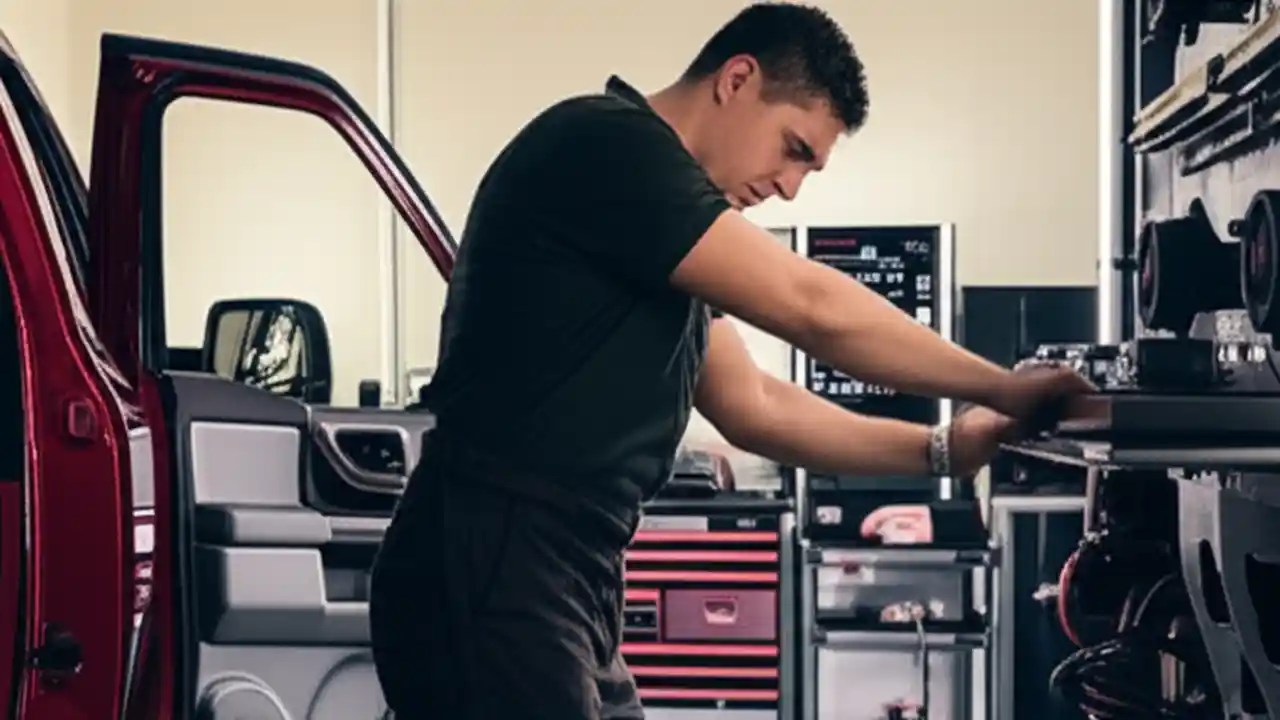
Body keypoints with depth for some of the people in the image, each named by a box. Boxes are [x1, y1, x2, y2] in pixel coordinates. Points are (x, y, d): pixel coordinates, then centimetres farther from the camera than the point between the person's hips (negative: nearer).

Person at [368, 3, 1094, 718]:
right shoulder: (609, 146, -12)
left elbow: (754, 407, 22)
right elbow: (813, 306, -14)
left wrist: (944, 451, 16)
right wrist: (1003, 388, -5)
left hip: (565, 584, 10)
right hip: (490, 581, -10)